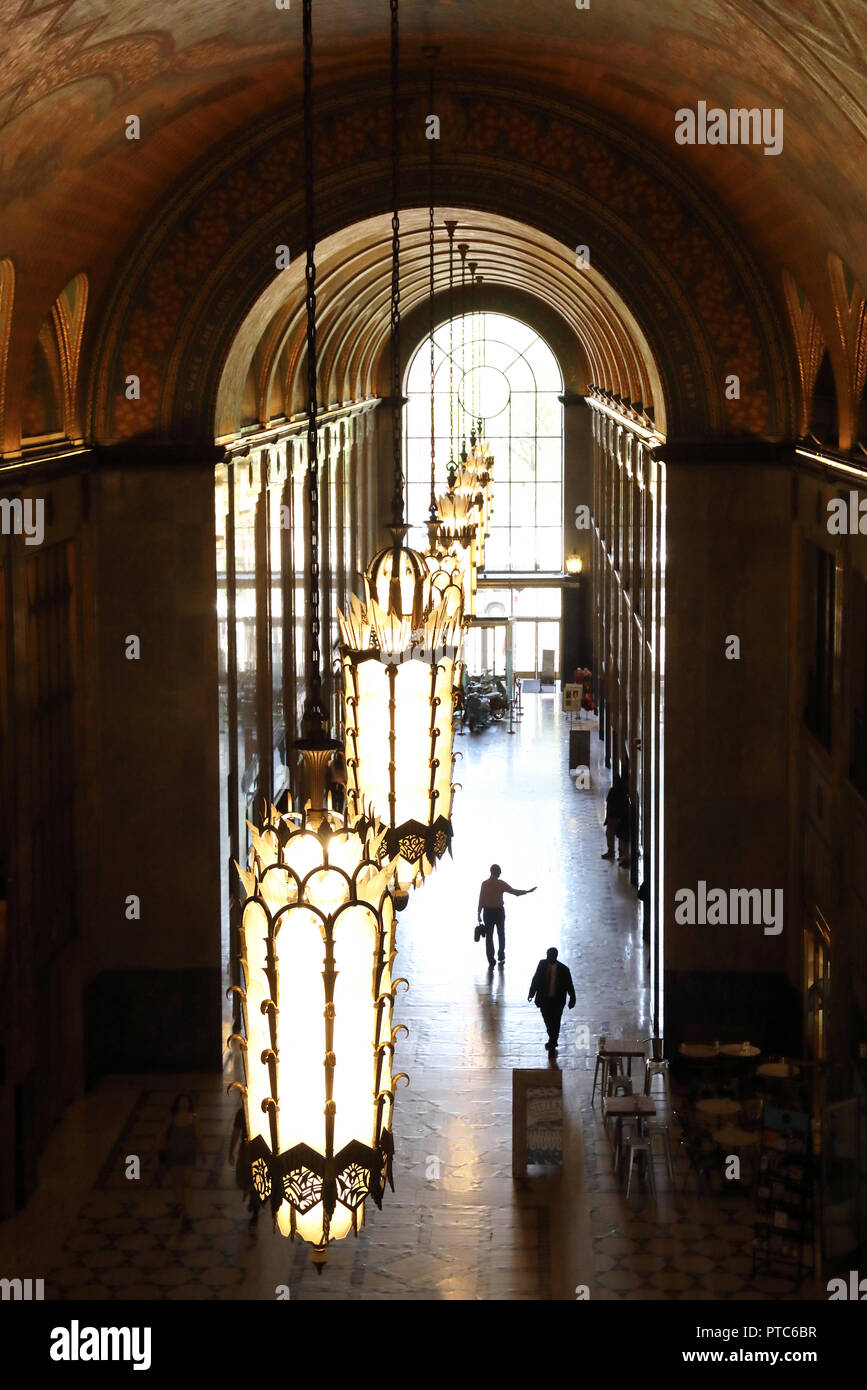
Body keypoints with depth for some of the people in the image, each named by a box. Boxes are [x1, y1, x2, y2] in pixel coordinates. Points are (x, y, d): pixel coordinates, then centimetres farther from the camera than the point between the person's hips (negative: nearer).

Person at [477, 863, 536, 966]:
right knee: (501, 934, 20)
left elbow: (481, 900, -4)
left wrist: (479, 913, 3)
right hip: (499, 911, 0)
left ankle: (491, 961, 0)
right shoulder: (501, 883, -10)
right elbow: (514, 892, -8)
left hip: (487, 912, 0)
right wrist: (528, 891, 3)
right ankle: (501, 957, 28)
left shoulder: (484, 884, -5)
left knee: (489, 936, 4)